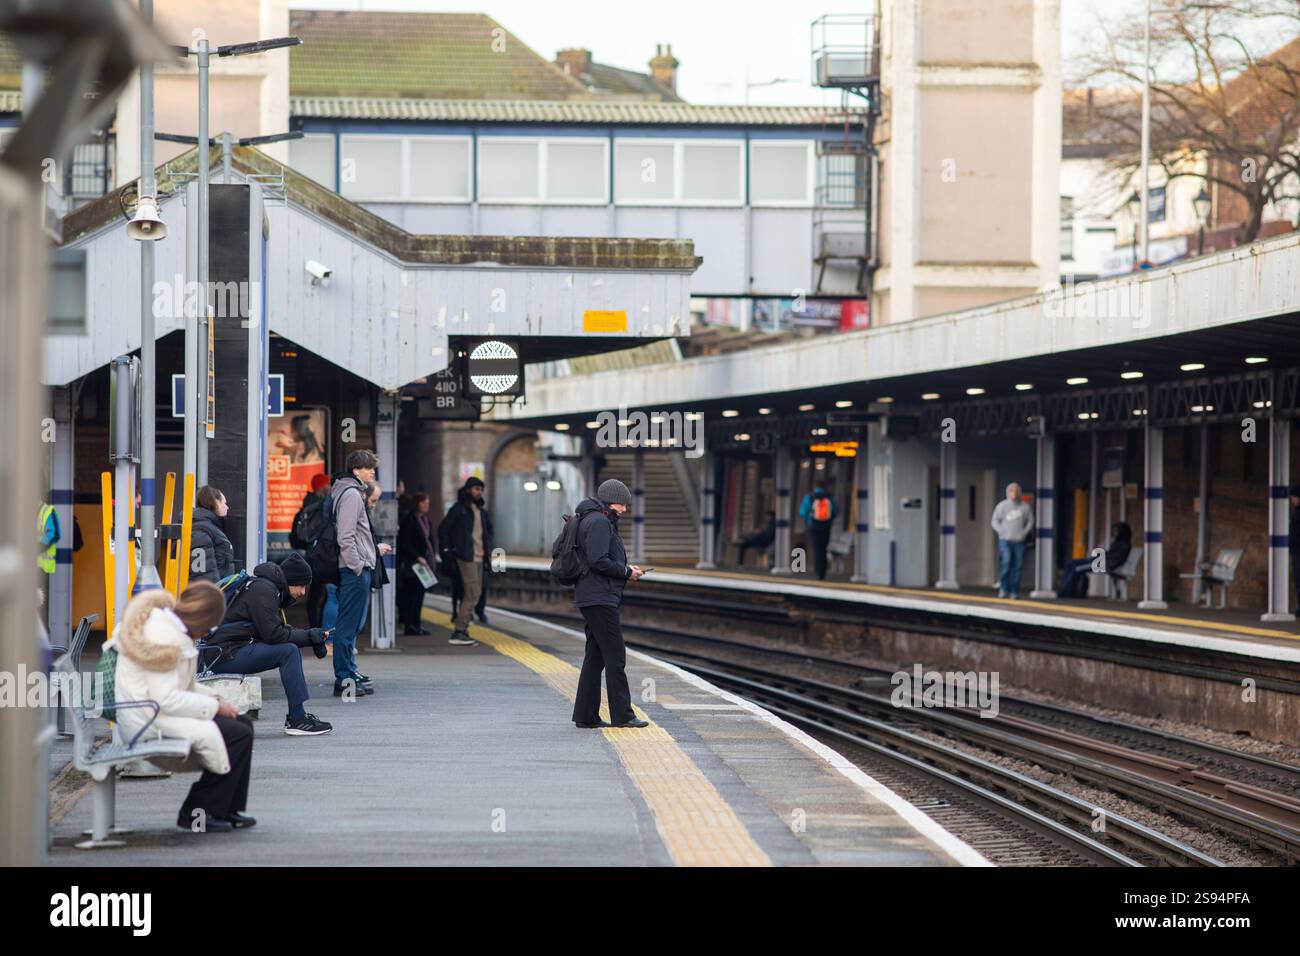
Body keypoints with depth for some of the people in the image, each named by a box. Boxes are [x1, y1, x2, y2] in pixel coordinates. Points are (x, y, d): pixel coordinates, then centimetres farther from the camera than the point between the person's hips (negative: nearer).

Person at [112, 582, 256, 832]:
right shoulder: (164, 637, -20)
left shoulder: (163, 622, 15)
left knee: (244, 725, 6)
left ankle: (228, 810, 8)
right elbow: (166, 699, -25)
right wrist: (213, 706, -15)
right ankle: (195, 814, -9)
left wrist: (211, 697, 8)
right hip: (148, 721, -11)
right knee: (238, 735, -17)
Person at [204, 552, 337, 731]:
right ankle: (297, 721, -19)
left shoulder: (270, 588, 17)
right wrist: (308, 636, -13)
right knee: (288, 651, -20)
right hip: (224, 654, -10)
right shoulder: (263, 590, -15)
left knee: (292, 651, 7)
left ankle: (296, 716, 4)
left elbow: (281, 629, 18)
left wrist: (310, 636, 2)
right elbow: (273, 634, -21)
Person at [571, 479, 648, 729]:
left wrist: (625, 569, 10)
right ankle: (622, 715, -7)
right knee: (615, 656, -8)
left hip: (591, 598, 11)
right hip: (600, 598, -11)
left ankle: (586, 715, 11)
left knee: (595, 656, 11)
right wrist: (626, 572, -11)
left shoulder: (601, 521, 20)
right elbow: (598, 561, -22)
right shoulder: (599, 521, -13)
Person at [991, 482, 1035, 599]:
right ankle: (1003, 589, -7)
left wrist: (1025, 532, -2)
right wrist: (1002, 532, -7)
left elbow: (1030, 521, 13)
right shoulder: (1002, 505, 3)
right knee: (1005, 562, -15)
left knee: (1017, 566, 0)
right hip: (1005, 540, -2)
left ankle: (1014, 591, 6)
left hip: (1019, 541, 2)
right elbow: (995, 521, 7)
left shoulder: (1025, 506, 6)